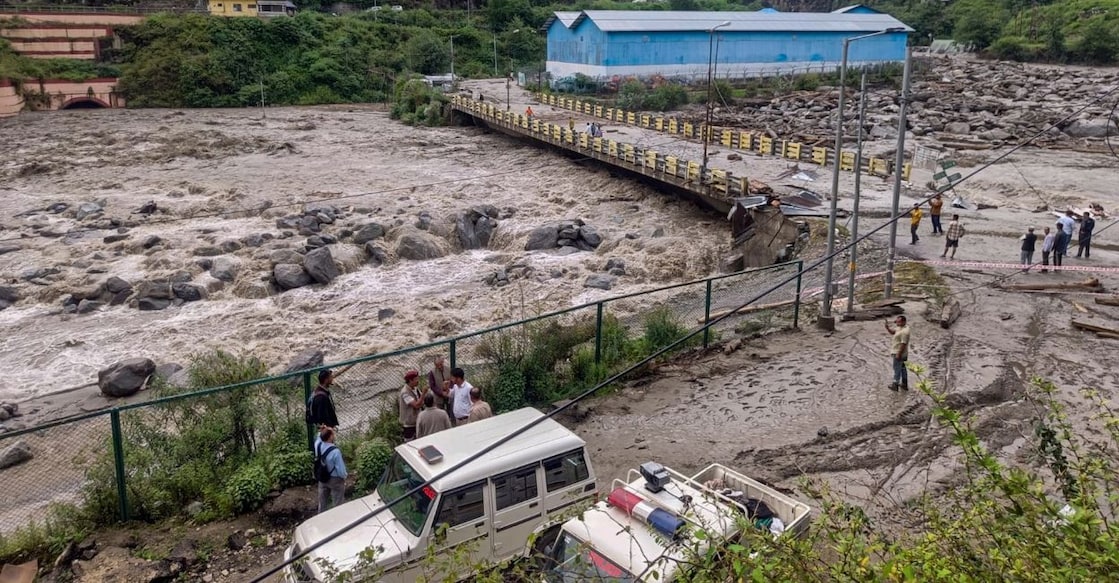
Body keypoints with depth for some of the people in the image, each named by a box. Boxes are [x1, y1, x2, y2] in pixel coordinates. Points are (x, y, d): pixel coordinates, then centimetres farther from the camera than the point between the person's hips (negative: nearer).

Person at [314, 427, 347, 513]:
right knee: (337, 505, 8)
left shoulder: (318, 445, -16)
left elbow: (320, 437, 12)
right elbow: (341, 469, -23)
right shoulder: (335, 451, -32)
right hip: (335, 480, -6)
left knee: (322, 503, 21)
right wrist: (344, 476, -4)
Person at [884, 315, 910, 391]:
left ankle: (895, 385, 11)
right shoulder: (901, 328, 6)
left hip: (899, 354, -10)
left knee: (897, 369, 1)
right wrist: (887, 327, -1)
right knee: (902, 368, 18)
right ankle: (904, 384, 29)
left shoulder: (904, 332, -26)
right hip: (898, 353, 10)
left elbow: (903, 344, -27)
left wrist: (898, 354, -25)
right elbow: (893, 332, 18)